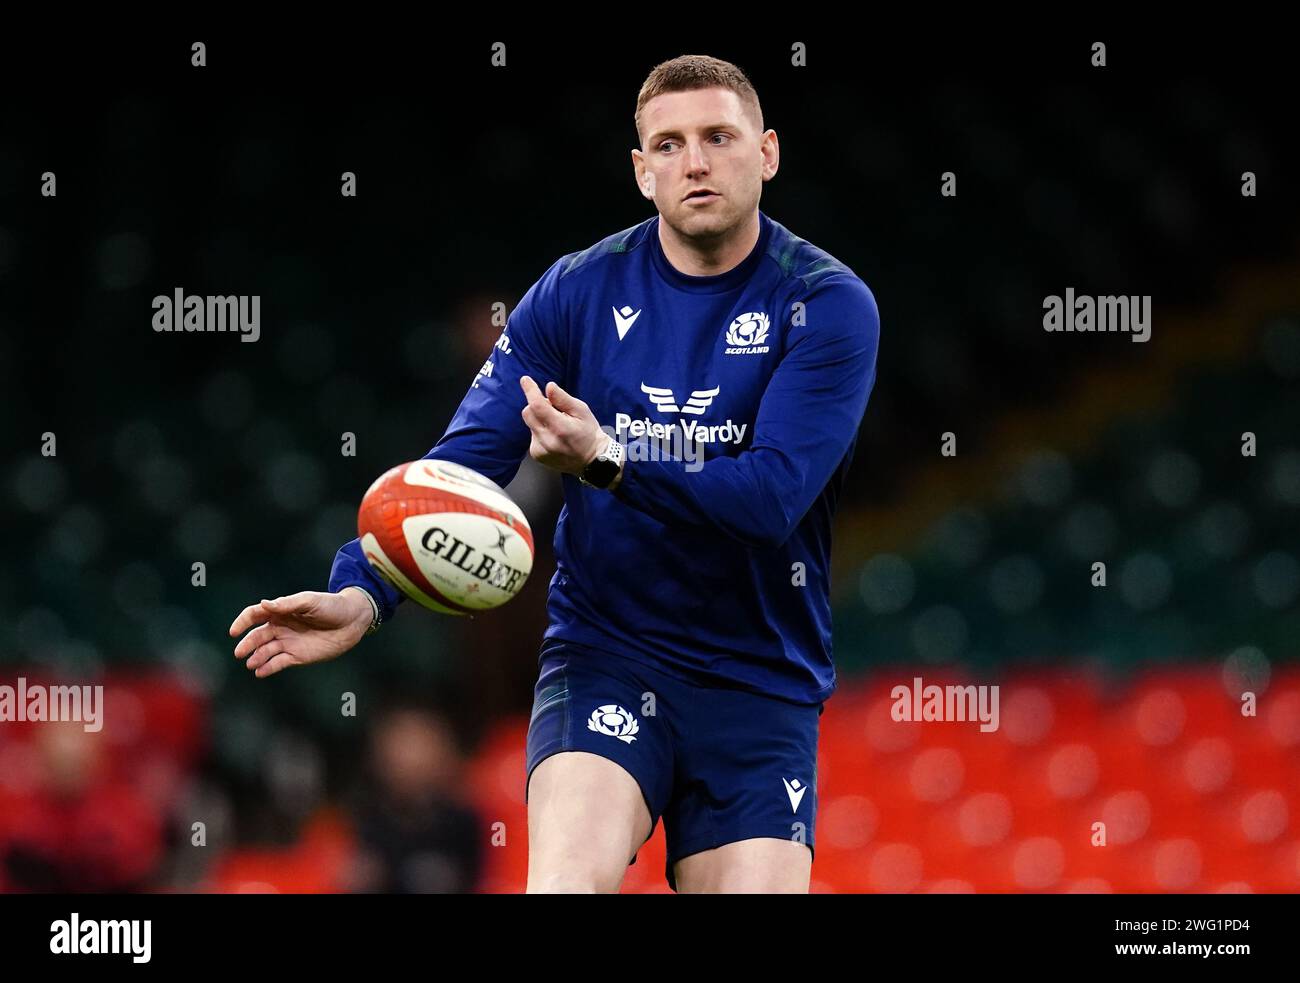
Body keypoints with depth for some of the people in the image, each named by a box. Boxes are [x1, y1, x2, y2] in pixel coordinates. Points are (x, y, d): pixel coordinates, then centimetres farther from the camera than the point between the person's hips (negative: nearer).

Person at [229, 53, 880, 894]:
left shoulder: (831, 305, -7)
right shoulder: (577, 292, 1)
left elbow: (773, 495, -19)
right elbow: (464, 461, -4)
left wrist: (610, 462, -32)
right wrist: (363, 593, -20)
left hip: (760, 684, 0)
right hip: (604, 651, 0)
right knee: (569, 879, -25)